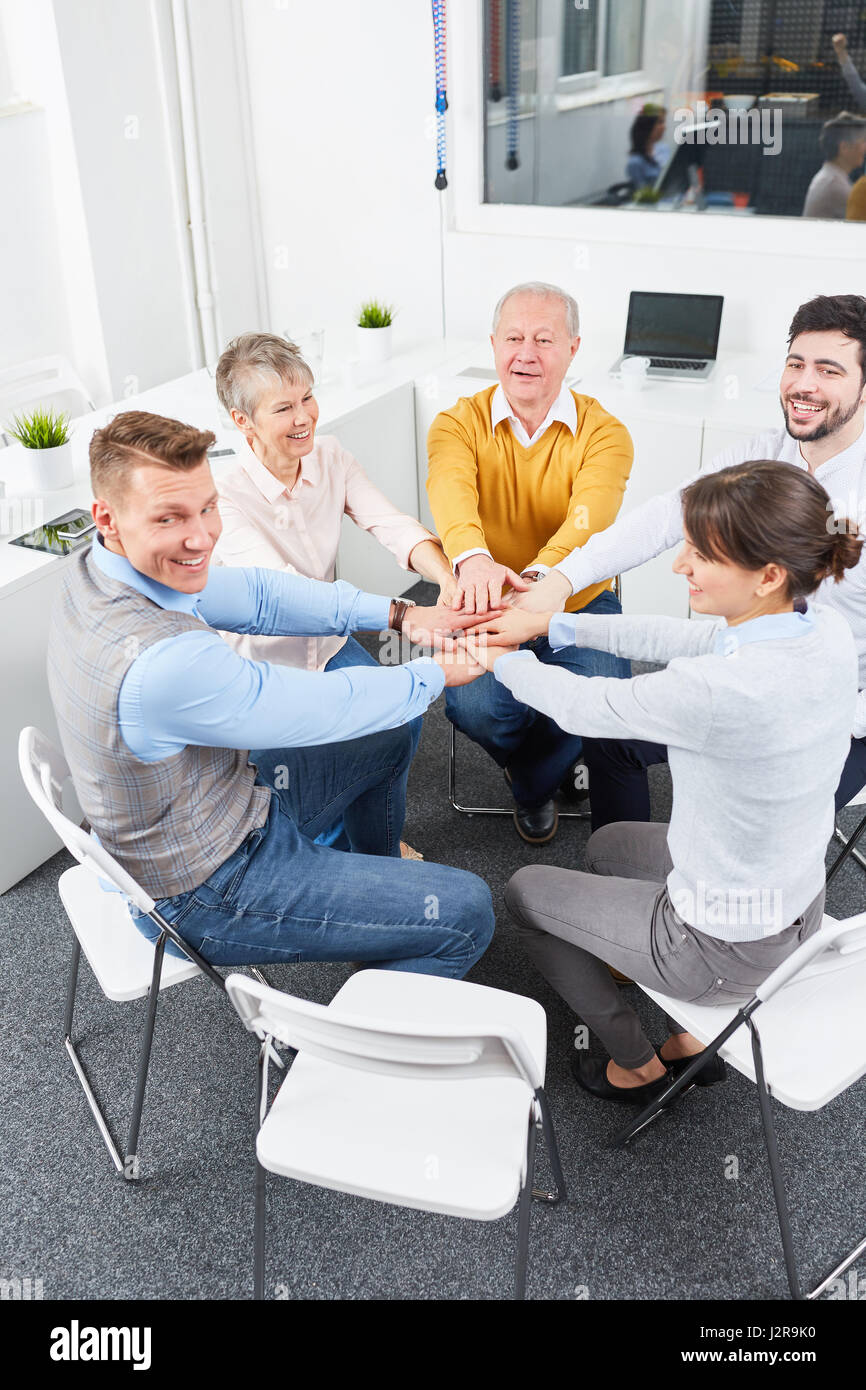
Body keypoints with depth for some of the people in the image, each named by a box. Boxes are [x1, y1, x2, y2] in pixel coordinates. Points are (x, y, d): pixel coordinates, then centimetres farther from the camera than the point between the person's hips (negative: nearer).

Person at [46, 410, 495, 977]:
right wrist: (436, 672, -8)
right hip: (206, 895, -9)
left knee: (390, 735, 24)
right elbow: (327, 708, -25)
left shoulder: (100, 570, -8)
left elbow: (255, 594, 1)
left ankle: (383, 867, 49)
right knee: (467, 913, -9)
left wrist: (396, 614, -4)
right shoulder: (163, 664, -39)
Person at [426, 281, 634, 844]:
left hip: (578, 605, 0)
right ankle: (550, 772, 14)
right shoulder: (458, 424, -5)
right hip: (486, 607, 0)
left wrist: (538, 577, -50)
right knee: (475, 706, -26)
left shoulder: (605, 433, -7)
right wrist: (472, 559, -53)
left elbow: (589, 517, -27)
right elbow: (451, 492, -29)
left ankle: (531, 785, 12)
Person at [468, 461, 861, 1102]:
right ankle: (692, 1037, 35)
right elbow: (684, 637, 1)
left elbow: (585, 705, -20)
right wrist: (555, 623, 4)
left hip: (728, 949, -8)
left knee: (526, 889, 16)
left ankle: (637, 1065, 31)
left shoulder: (717, 689, -37)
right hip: (801, 911, 8)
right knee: (609, 843, 31)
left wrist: (502, 660, 1)